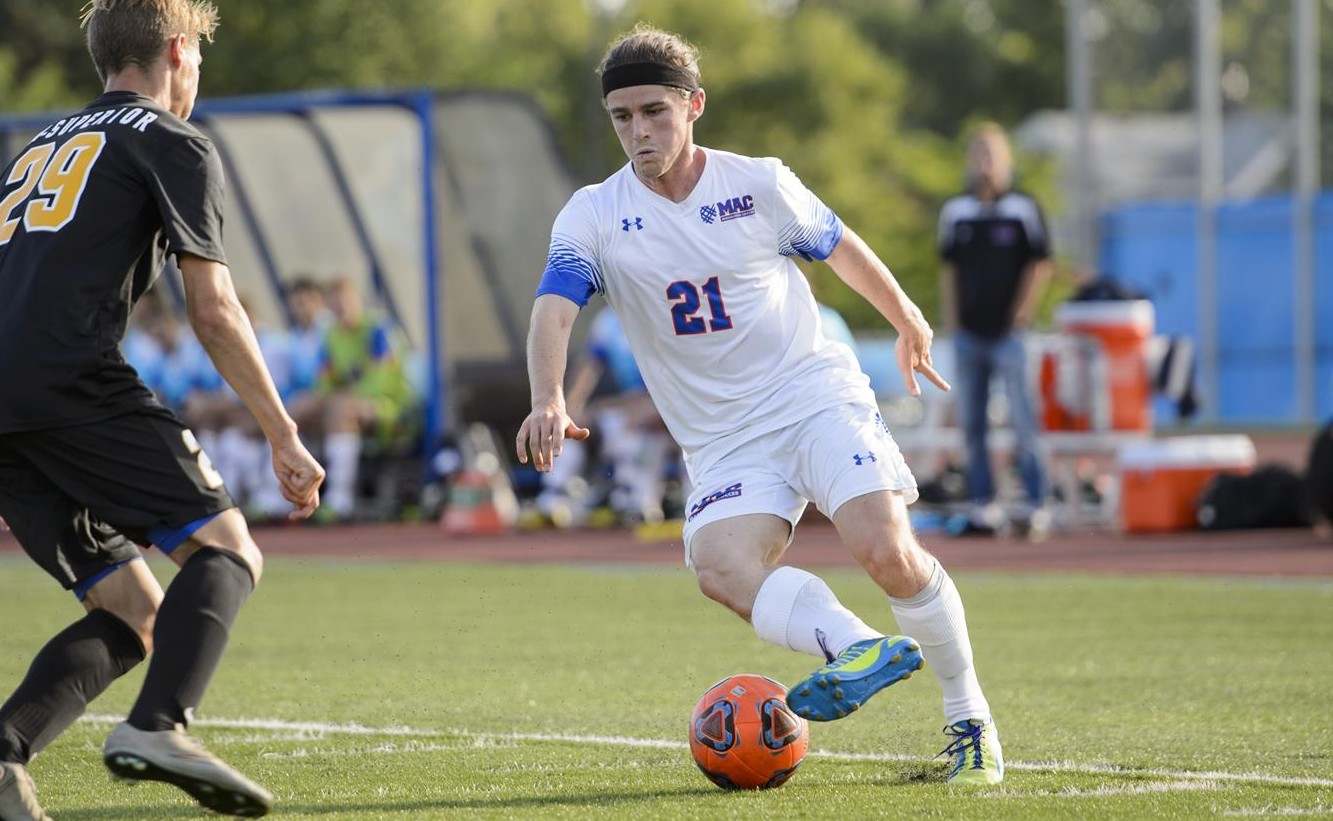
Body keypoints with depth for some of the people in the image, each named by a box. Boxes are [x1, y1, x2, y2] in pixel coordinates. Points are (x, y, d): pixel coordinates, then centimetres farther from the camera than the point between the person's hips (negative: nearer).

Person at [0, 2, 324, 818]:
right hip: (71, 380, -7)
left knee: (132, 615, 10)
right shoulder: (175, 145, 8)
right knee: (227, 549, -3)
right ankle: (159, 726, -27)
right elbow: (214, 312, 0)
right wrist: (283, 435, 5)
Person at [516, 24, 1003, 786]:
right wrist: (549, 401, -39)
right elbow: (554, 308, -19)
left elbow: (839, 246, 15)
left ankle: (970, 718, -4)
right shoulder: (594, 216, -4)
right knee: (720, 565, -29)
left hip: (818, 394, -2)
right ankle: (858, 649, -41)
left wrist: (907, 320, 29)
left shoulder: (759, 185, -3)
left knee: (886, 550, -21)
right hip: (725, 440, 2)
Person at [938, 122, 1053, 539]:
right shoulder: (955, 211, 11)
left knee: (1022, 420, -8)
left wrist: (1022, 314, -6)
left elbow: (1041, 265, 0)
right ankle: (983, 505, 11)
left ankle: (1036, 505, -7)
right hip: (969, 333, 5)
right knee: (971, 423, 5)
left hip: (1009, 333, -5)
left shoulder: (1023, 209, -1)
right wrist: (951, 318, 9)